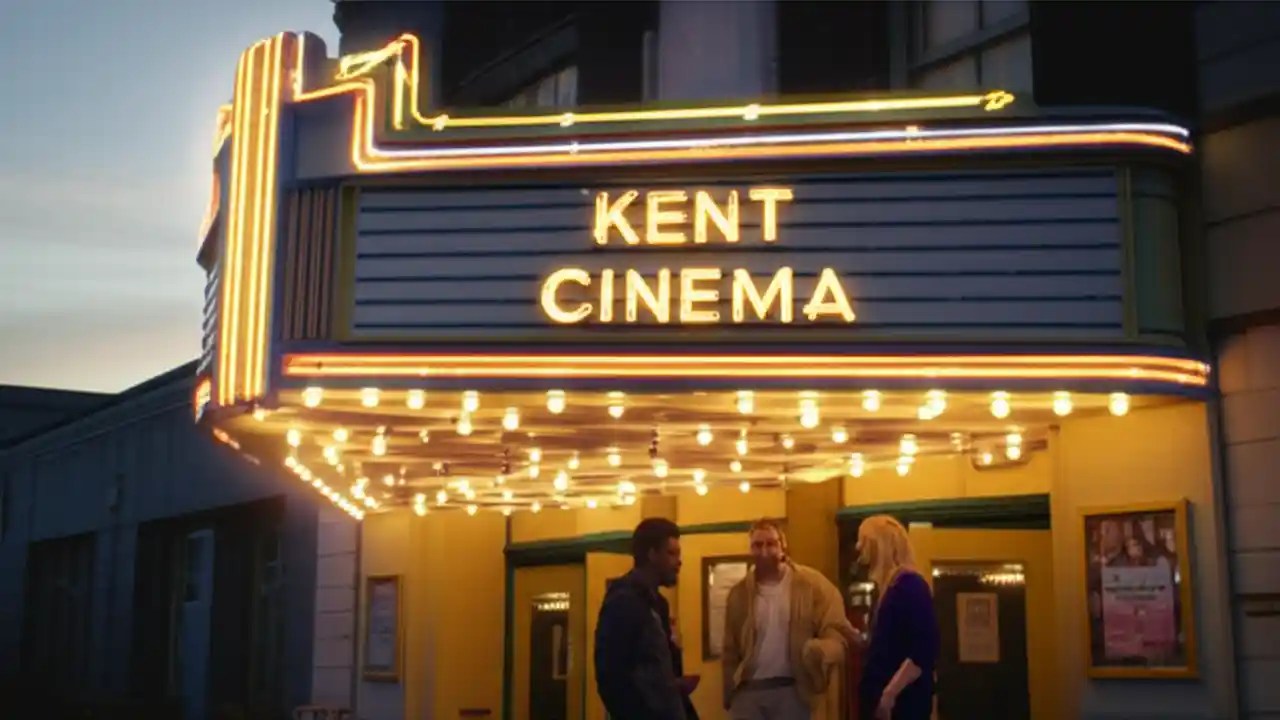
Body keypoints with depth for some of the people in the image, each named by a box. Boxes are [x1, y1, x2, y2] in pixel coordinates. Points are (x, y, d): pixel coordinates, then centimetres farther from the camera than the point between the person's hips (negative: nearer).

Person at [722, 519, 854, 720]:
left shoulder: (812, 584, -2)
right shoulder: (739, 593, 7)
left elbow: (838, 633, -6)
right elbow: (730, 651, 11)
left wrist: (820, 650, -27)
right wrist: (730, 691, 3)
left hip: (793, 691, -2)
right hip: (748, 691, 2)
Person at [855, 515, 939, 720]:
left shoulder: (910, 586, -12)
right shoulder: (891, 588, 16)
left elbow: (924, 651, -21)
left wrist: (890, 693, -22)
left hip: (902, 700, -10)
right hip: (882, 698, 10)